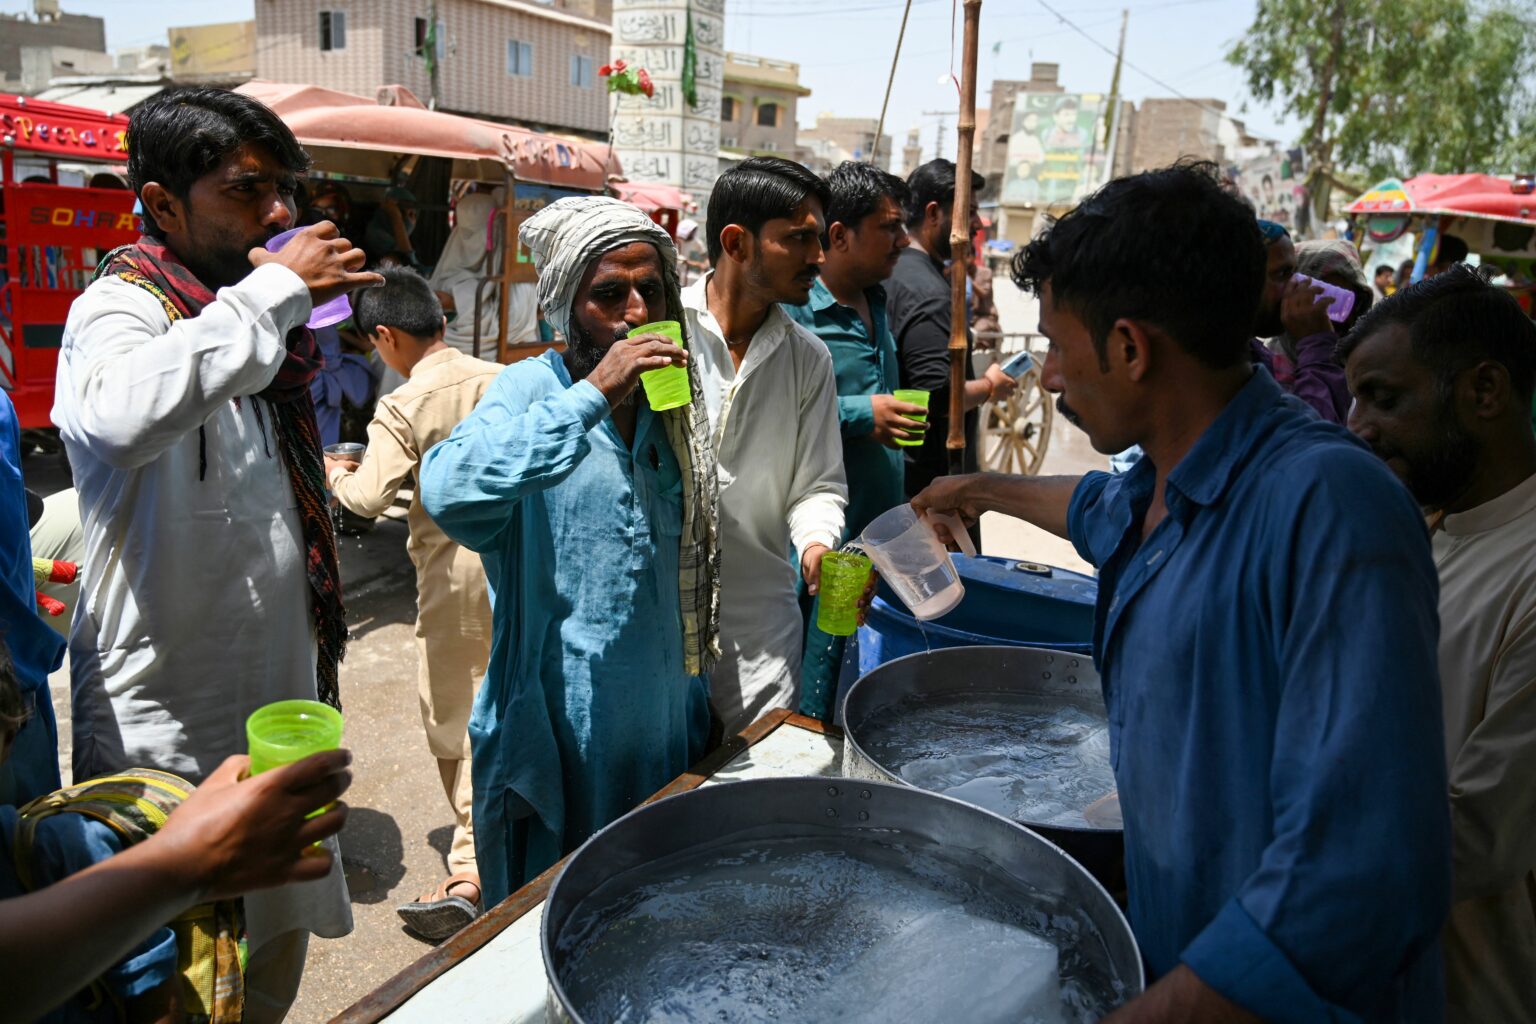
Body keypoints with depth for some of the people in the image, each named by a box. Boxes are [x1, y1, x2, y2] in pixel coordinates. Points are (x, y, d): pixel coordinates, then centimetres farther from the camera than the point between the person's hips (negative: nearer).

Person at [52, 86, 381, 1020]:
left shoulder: (262, 329, 11)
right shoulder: (120, 307, -13)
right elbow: (121, 417, -40)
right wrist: (274, 289, -30)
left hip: (276, 710, 8)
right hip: (168, 736, -7)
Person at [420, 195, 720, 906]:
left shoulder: (670, 400, 6)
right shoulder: (533, 387, -12)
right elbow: (449, 493, -34)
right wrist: (591, 393, -33)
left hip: (665, 718, 6)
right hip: (558, 724, -5)